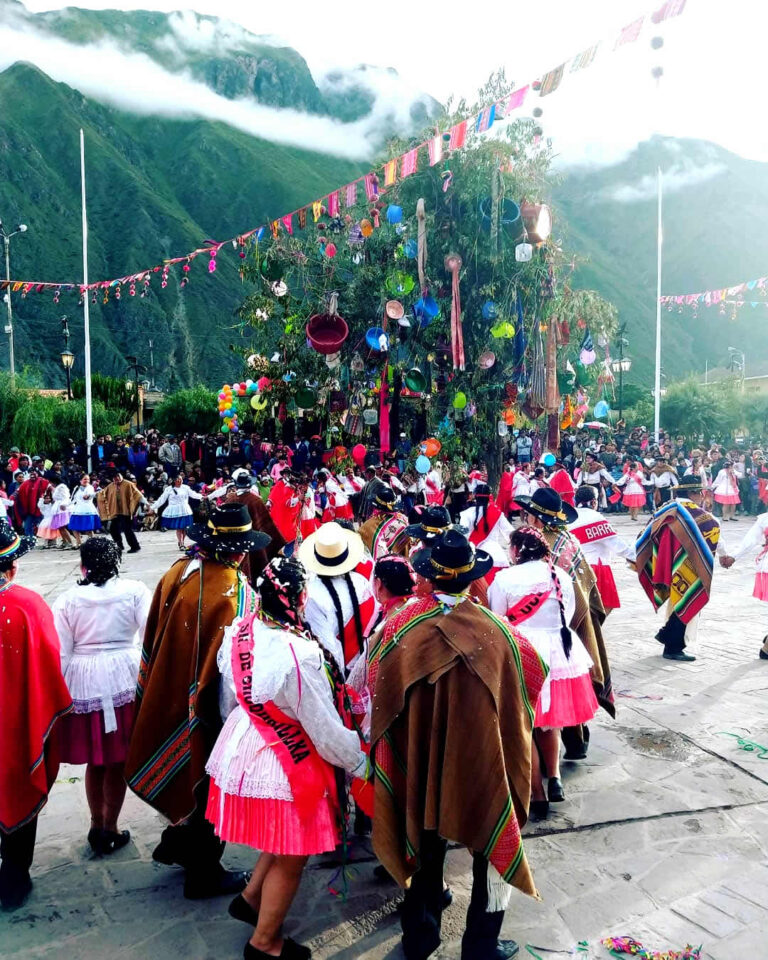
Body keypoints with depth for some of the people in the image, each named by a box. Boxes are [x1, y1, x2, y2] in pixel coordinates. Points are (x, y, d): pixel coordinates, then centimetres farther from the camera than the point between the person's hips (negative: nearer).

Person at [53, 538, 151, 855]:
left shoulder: (67, 599, -4)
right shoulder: (134, 591, -8)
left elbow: (61, 653, -3)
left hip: (83, 685, 1)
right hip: (124, 680, -1)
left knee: (95, 760, 19)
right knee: (118, 761, 12)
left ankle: (96, 824, 33)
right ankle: (110, 829, 23)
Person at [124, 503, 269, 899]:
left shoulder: (179, 571, -6)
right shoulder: (235, 592, -27)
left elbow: (154, 635, 5)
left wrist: (155, 690, 17)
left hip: (168, 693, 7)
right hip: (211, 703, -7)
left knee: (186, 773, 27)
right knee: (210, 786, 12)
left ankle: (176, 843, 46)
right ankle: (203, 873, 30)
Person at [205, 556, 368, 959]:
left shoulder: (240, 630, -10)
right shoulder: (299, 654, -31)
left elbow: (229, 699, 6)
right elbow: (324, 726, -19)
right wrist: (358, 762, -3)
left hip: (241, 748, 7)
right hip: (284, 763, -7)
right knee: (290, 857, 17)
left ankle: (250, 899, 43)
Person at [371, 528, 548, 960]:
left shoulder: (402, 624, -16)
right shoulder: (494, 633, -22)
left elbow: (382, 697, -4)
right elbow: (536, 668, -6)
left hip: (418, 761, 3)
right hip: (482, 761, -3)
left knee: (426, 846, 24)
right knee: (494, 846, 21)